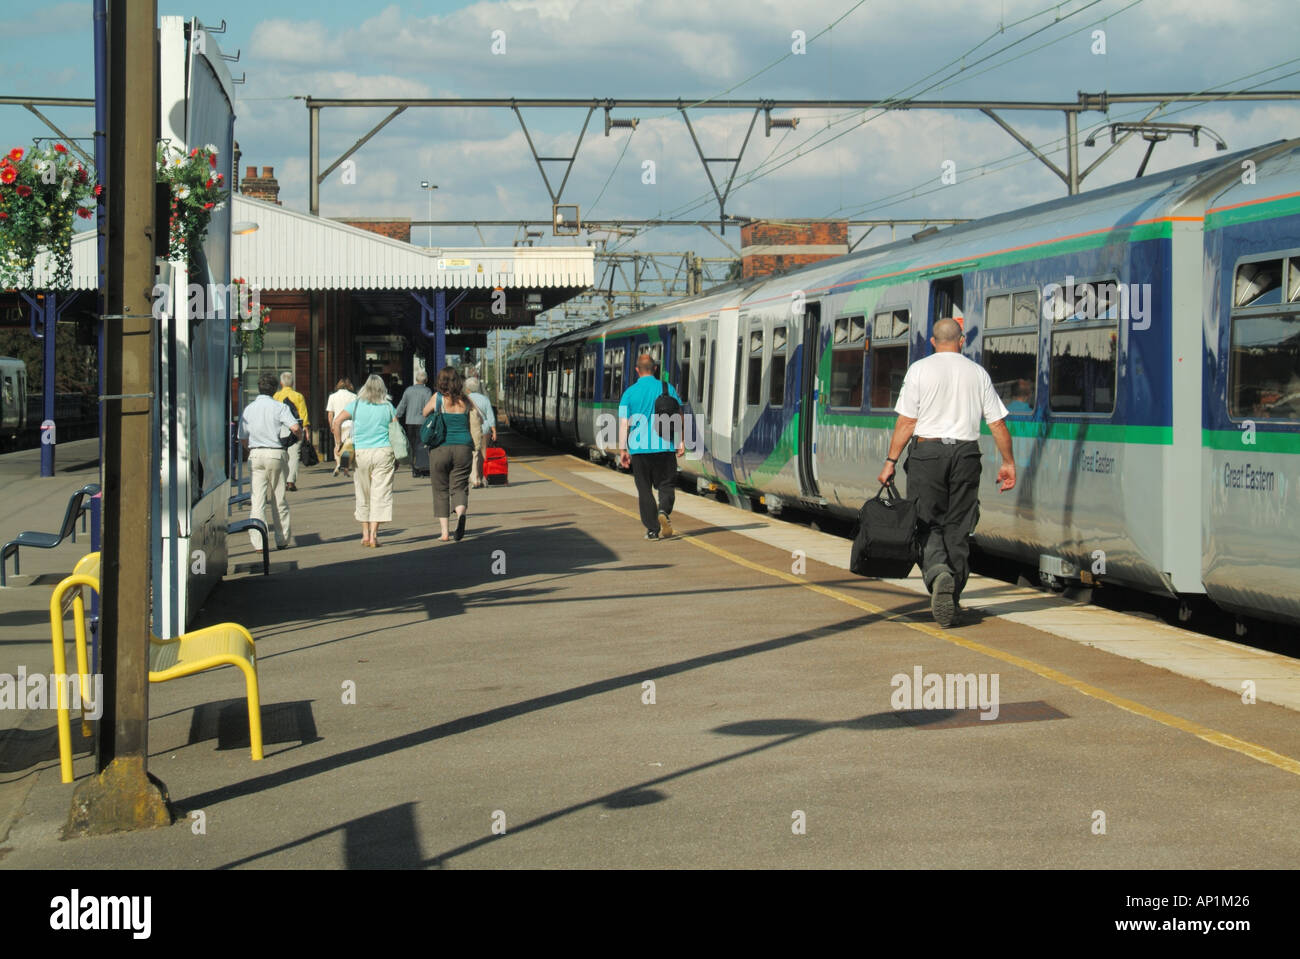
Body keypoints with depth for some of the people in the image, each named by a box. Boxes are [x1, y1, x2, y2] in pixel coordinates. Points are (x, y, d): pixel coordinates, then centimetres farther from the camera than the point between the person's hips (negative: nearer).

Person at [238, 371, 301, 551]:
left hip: (255, 455, 2)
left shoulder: (248, 409, 8)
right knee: (279, 499, 8)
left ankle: (258, 541, -8)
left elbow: (243, 438, 10)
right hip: (276, 453, -2)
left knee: (258, 499, 0)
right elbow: (295, 428, -15)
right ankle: (282, 539, 14)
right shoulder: (279, 407, -3)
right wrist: (300, 435, 6)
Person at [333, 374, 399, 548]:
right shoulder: (388, 407, 2)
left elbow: (337, 421, -8)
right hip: (383, 453, -1)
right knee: (380, 494, 0)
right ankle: (374, 534, -7)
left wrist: (339, 444, 0)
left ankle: (365, 534, 17)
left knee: (363, 495, 13)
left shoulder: (357, 405, 1)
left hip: (361, 453, 1)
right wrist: (397, 456, 9)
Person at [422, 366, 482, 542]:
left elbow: (425, 412, 11)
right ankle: (460, 513, -27)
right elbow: (478, 421, 6)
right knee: (459, 487, 6)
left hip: (440, 448, -1)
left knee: (441, 490, 10)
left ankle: (444, 532, 7)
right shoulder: (466, 400, 1)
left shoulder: (438, 398, -5)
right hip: (463, 448, 2)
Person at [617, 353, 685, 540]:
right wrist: (680, 442, 2)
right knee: (666, 484, 10)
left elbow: (623, 423, -5)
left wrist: (623, 450, -4)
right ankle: (664, 511, -19)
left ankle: (652, 529, 6)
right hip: (664, 447, 0)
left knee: (645, 490, 8)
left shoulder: (630, 393, 0)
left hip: (639, 448, 0)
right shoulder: (668, 389, 2)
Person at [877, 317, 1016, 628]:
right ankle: (953, 599, 9)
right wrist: (1008, 463, 14)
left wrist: (890, 461, -3)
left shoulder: (920, 370, -1)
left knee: (927, 523, 3)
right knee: (959, 527, 8)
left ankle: (938, 572, -25)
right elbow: (998, 423, 5)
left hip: (927, 451, -2)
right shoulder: (977, 373, 7)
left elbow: (906, 421, -6)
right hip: (966, 453, 2)